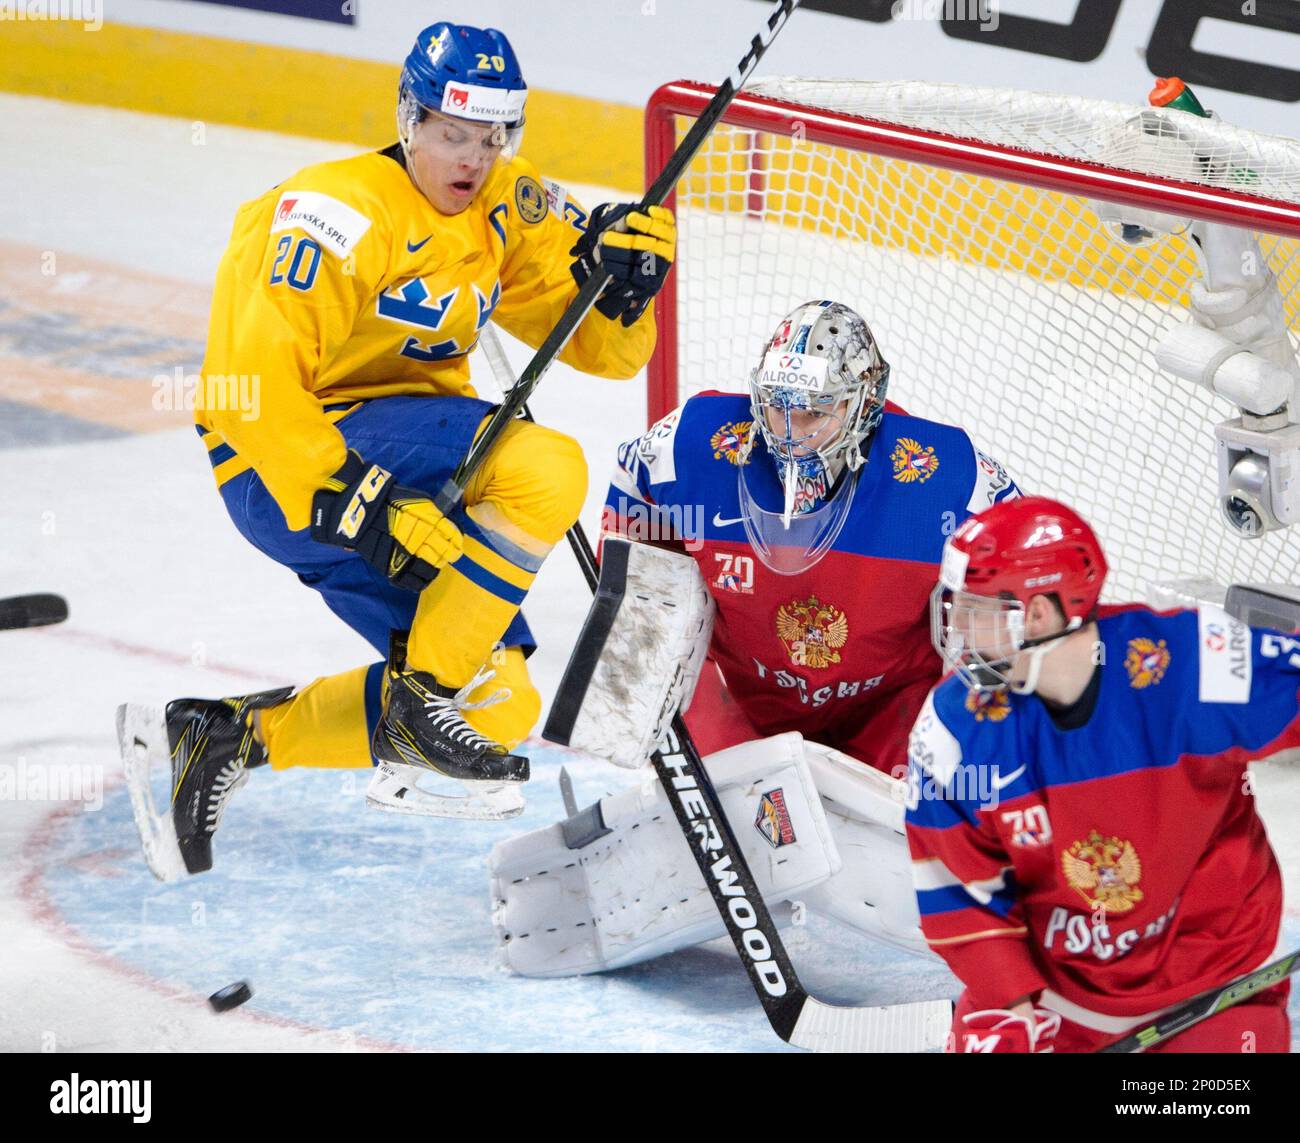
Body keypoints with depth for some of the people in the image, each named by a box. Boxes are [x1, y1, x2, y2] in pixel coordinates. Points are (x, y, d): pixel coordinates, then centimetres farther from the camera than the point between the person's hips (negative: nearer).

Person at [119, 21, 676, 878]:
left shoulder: (511, 214, 5)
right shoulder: (344, 214, -19)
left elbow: (602, 348, 6)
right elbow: (253, 373, -25)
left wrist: (625, 276, -15)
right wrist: (338, 496, -32)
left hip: (408, 460, 9)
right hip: (282, 471, -9)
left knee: (497, 706, 5)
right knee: (544, 471, -27)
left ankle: (226, 739, 10)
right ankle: (421, 691, -17)